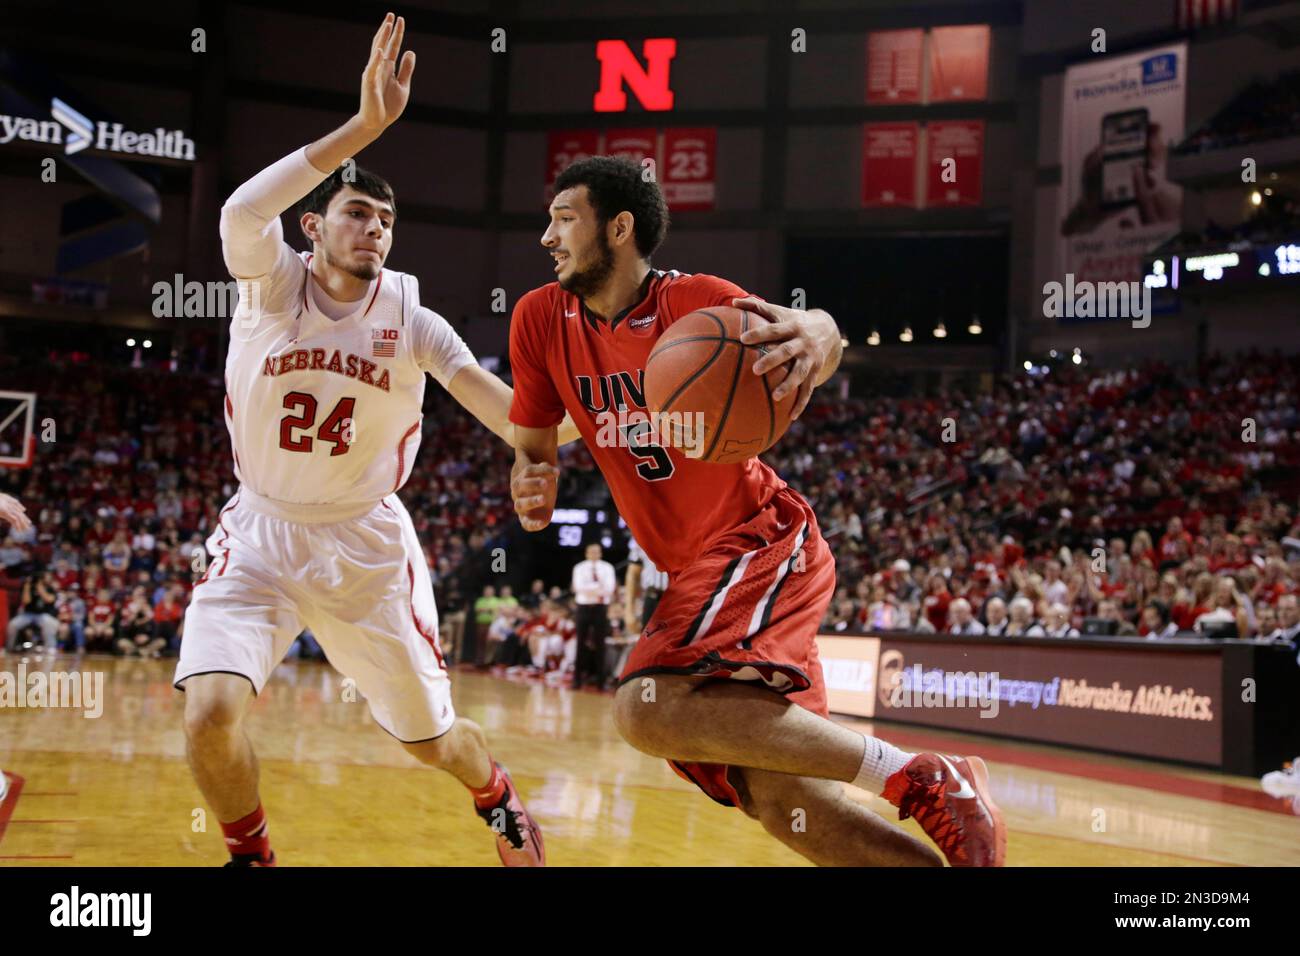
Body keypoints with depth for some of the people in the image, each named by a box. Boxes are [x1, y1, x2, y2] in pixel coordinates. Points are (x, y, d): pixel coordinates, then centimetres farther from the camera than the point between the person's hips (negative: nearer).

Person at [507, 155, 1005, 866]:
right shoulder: (541, 320, 2)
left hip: (763, 538, -6)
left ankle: (920, 779, -25)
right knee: (779, 798, -5)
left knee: (649, 708, -30)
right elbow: (534, 447, 12)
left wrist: (814, 335, -53)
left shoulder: (692, 300, -13)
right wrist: (532, 488, -13)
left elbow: (816, 330, -28)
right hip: (695, 569, 6)